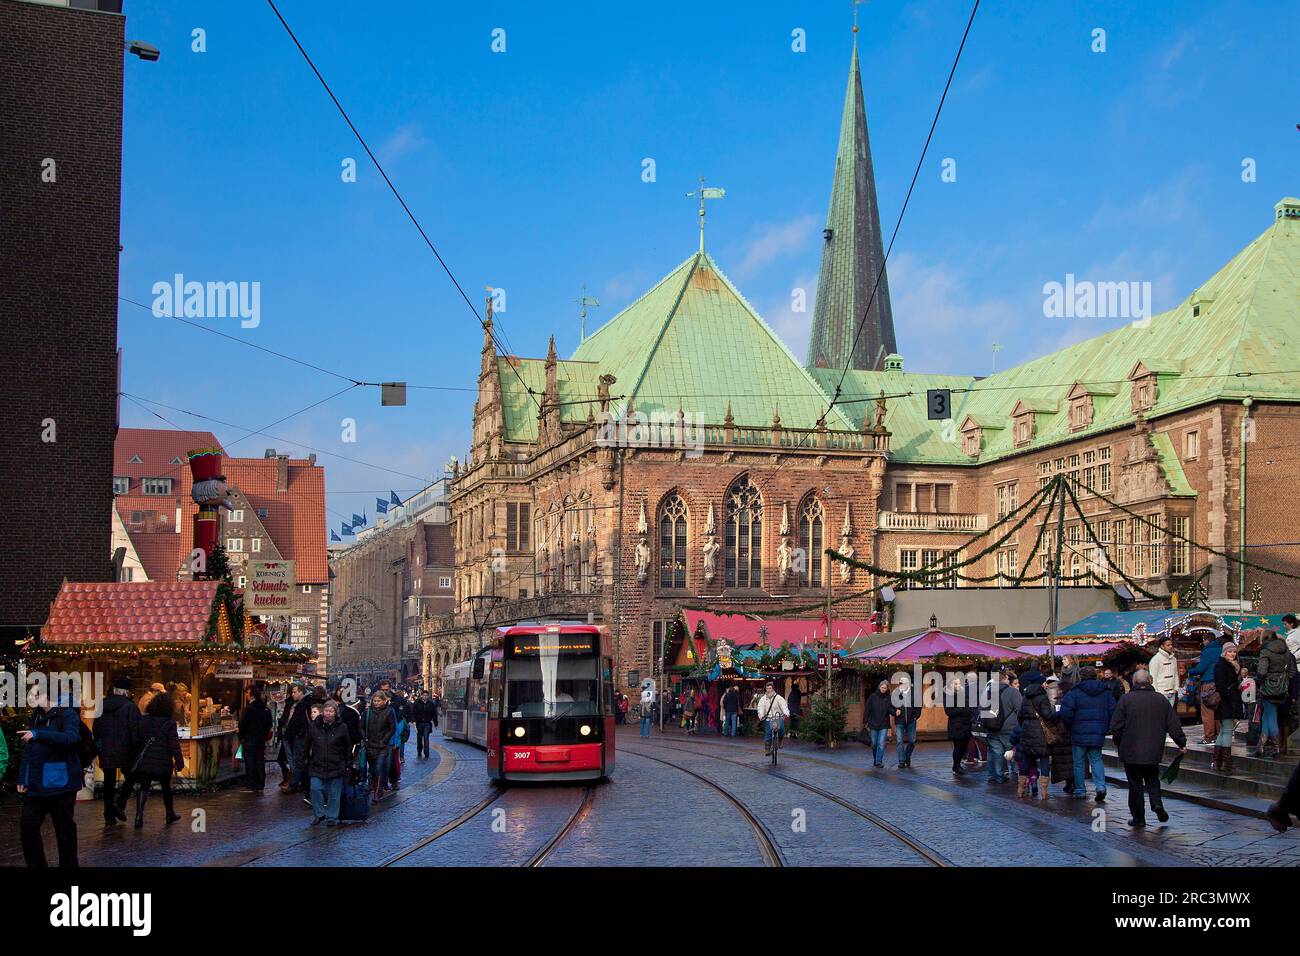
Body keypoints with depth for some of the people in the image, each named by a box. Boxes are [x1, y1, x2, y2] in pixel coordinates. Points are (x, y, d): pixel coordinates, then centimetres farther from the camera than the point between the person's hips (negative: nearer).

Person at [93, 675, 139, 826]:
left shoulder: (102, 706, 8)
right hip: (124, 750, -5)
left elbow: (96, 729, 14)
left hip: (106, 751, 5)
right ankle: (119, 803, -9)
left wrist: (99, 748, 19)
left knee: (109, 782, 10)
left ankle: (109, 816, 11)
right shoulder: (130, 707, -9)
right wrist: (136, 750, -7)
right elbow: (135, 730, -13)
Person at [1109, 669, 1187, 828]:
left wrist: (1118, 743, 8)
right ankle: (1157, 803, -4)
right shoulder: (1161, 700, 2)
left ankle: (1138, 817, 8)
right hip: (1154, 752, 3)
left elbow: (1116, 726, -8)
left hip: (1131, 751, -3)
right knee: (1152, 779, 20)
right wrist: (1181, 744, 15)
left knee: (1135, 784, 5)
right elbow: (1174, 725, 5)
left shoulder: (1126, 699, -8)